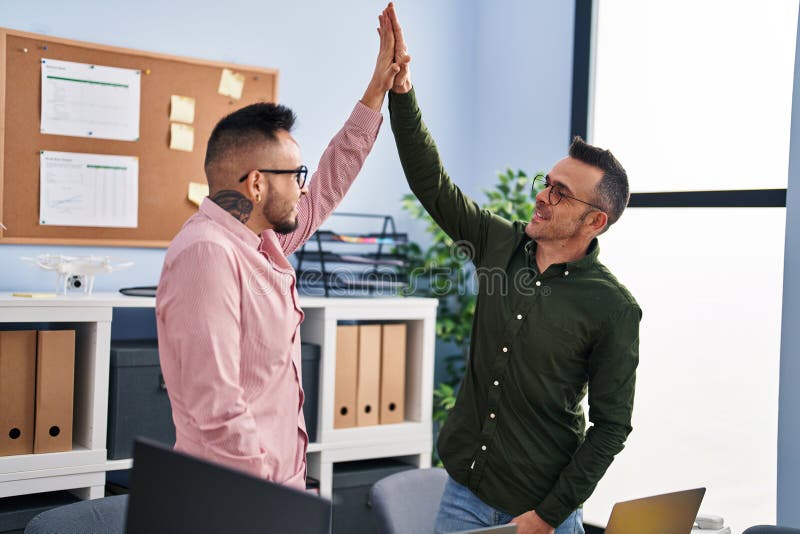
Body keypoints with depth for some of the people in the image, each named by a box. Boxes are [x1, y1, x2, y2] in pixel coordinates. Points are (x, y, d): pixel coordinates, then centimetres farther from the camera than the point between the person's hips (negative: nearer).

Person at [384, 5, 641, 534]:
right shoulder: (501, 243, -2)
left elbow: (612, 425, -11)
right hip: (465, 490, 4)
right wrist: (401, 88, -14)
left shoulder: (613, 307, -15)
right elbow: (431, 183, -4)